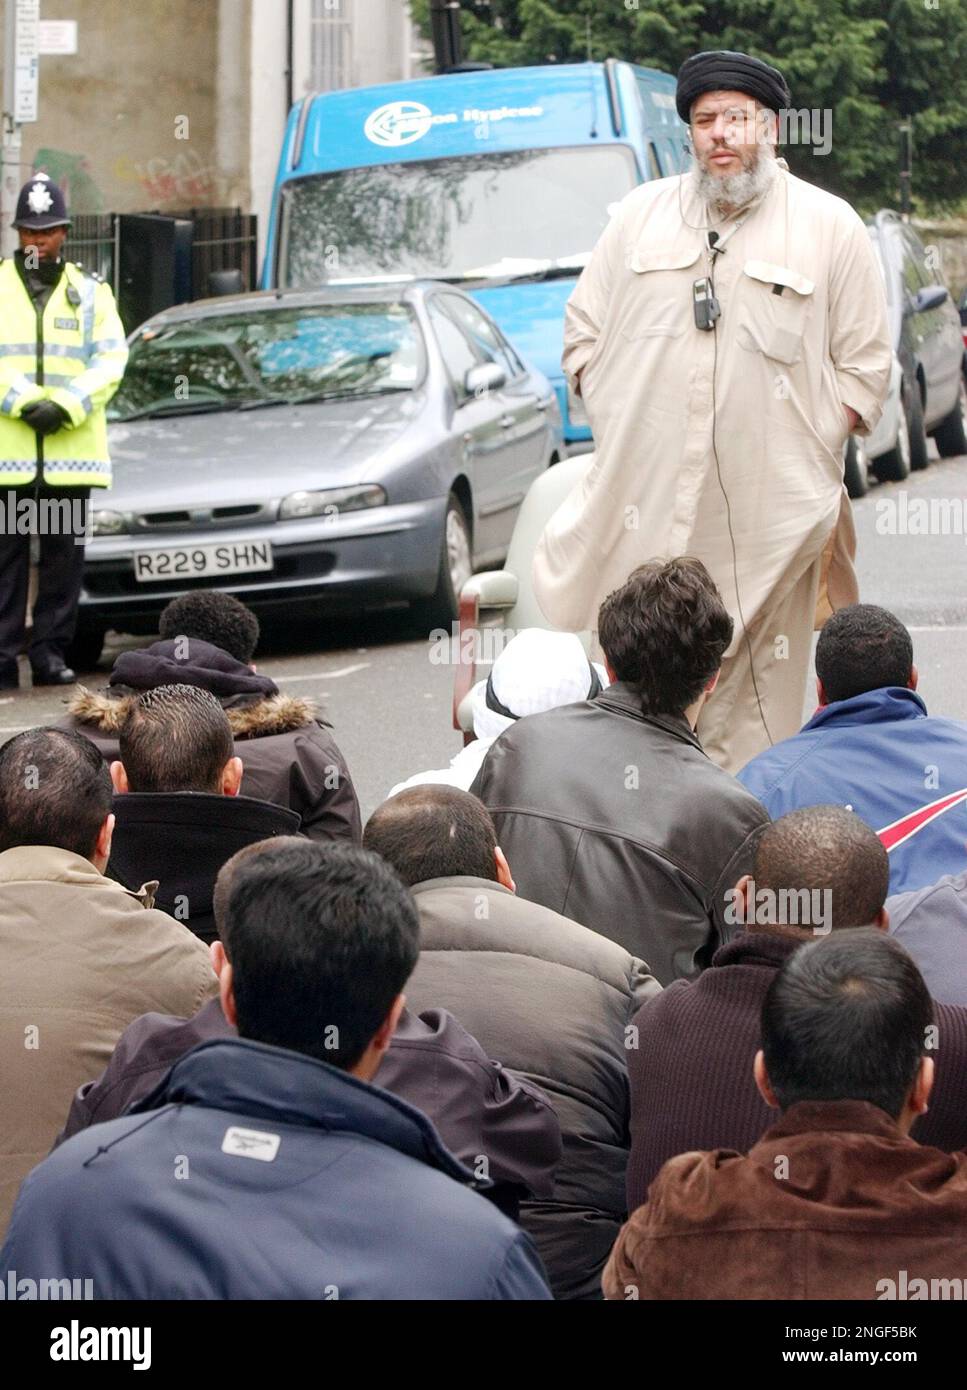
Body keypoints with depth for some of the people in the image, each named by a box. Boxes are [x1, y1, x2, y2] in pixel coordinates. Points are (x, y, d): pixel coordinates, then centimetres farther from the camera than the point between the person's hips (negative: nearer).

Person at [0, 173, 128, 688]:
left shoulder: (90, 291, 12)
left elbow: (111, 358, 3)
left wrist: (66, 406, -11)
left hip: (72, 448, 1)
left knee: (64, 553, 3)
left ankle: (51, 652, 9)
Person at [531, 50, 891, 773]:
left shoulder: (831, 226, 5)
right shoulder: (641, 213, 14)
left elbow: (865, 366, 6)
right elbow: (585, 330, 18)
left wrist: (803, 452, -2)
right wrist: (620, 427, 6)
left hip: (767, 516, -2)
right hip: (642, 501, 2)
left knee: (756, 697, -1)